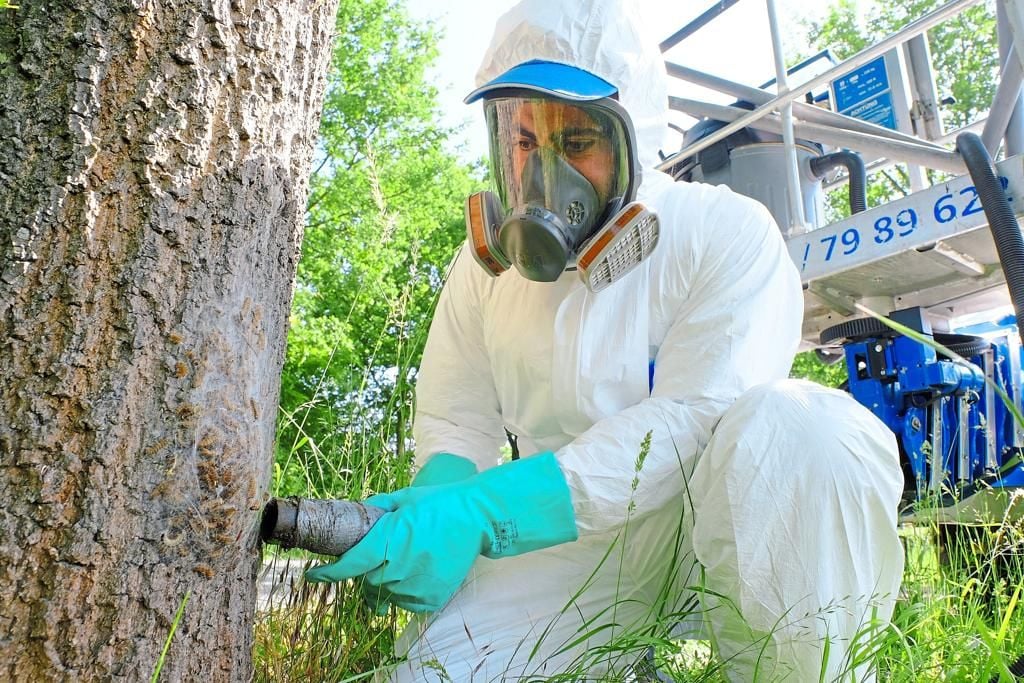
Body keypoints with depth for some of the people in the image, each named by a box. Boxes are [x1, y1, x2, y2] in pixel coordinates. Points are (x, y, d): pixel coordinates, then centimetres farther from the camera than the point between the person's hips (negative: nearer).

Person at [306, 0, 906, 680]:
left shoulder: (727, 234, -12)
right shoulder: (488, 262, 3)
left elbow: (692, 419, -24)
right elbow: (456, 421, 8)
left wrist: (481, 508, -33)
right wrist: (434, 507, -18)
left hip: (722, 528, -3)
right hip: (576, 544, 4)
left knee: (796, 422, -34)